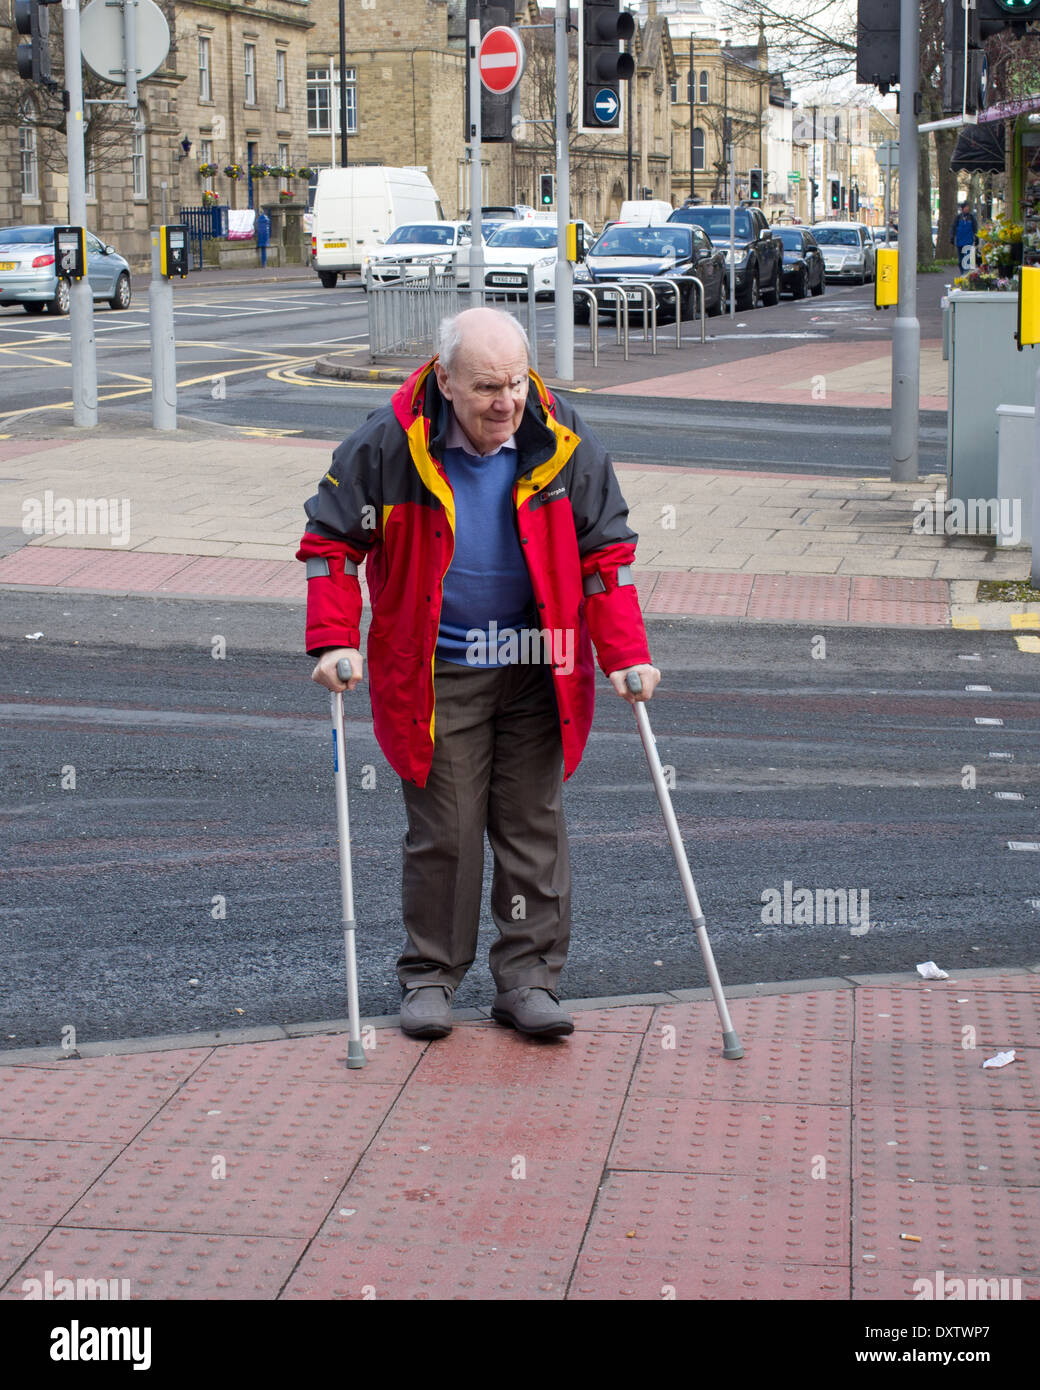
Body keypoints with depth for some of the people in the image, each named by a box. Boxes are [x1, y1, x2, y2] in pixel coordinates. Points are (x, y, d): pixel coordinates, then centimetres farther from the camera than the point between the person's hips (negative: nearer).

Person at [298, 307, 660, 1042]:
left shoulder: (564, 445, -7)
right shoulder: (387, 446, -13)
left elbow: (606, 551, 0)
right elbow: (332, 540, -3)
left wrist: (626, 656, -7)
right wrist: (334, 642, -12)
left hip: (536, 667, 2)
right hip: (434, 671, -2)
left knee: (533, 823, 6)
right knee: (444, 828, 1)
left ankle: (529, 978, 16)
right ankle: (429, 975, 18)